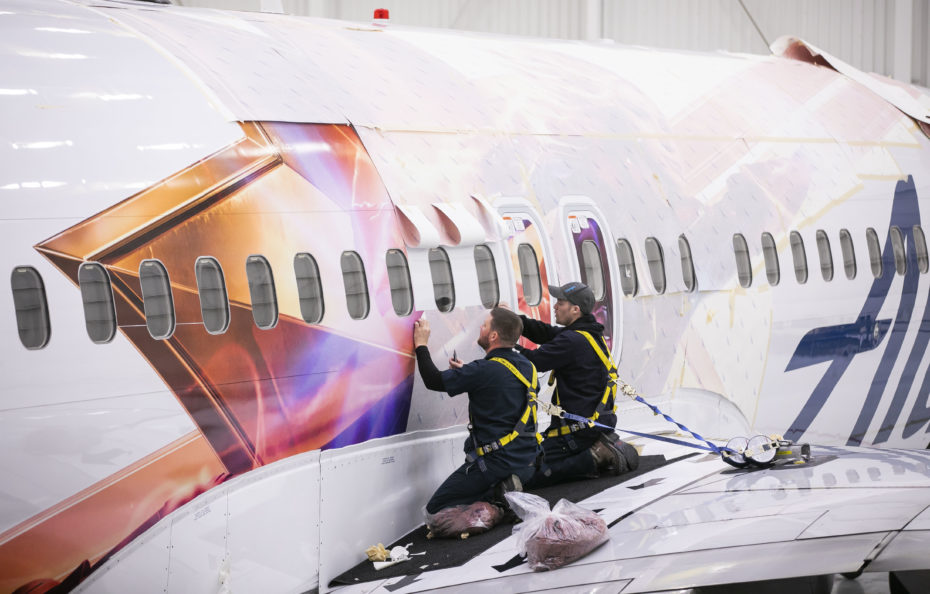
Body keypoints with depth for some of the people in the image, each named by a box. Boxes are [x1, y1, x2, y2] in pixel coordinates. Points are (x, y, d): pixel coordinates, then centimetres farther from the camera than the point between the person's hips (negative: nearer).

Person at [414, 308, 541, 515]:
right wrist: (466, 372, 20)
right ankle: (505, 490, 3)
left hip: (496, 462, -8)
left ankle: (498, 496, -13)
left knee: (436, 508, 1)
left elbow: (434, 381, -13)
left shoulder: (485, 371, -18)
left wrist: (421, 345, 1)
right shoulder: (527, 367, 7)